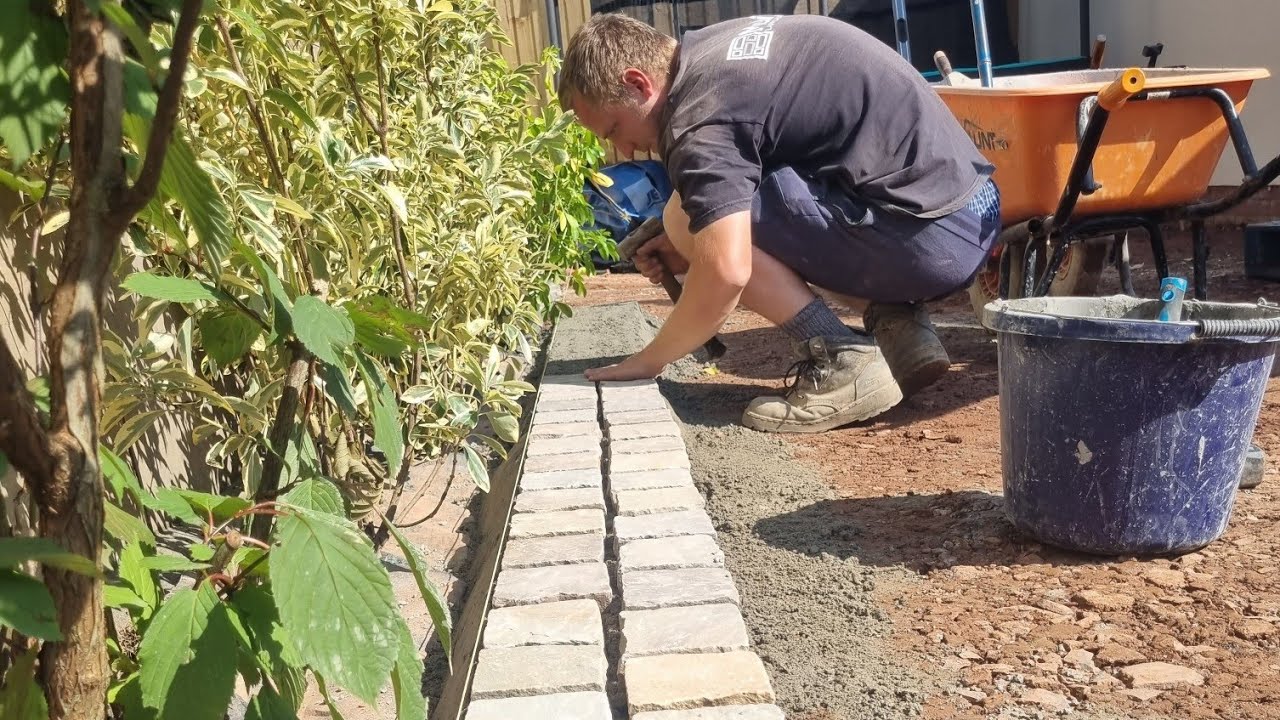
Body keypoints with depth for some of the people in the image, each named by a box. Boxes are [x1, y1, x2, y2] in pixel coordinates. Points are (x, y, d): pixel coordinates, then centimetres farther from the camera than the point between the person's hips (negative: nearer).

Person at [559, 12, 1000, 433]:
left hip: (929, 236, -10)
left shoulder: (699, 116, -14)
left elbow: (726, 272, -22)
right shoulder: (717, 51, 15)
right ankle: (899, 329, 10)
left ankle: (842, 363, -7)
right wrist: (691, 249, 13)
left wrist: (648, 360, -6)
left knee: (686, 216, -6)